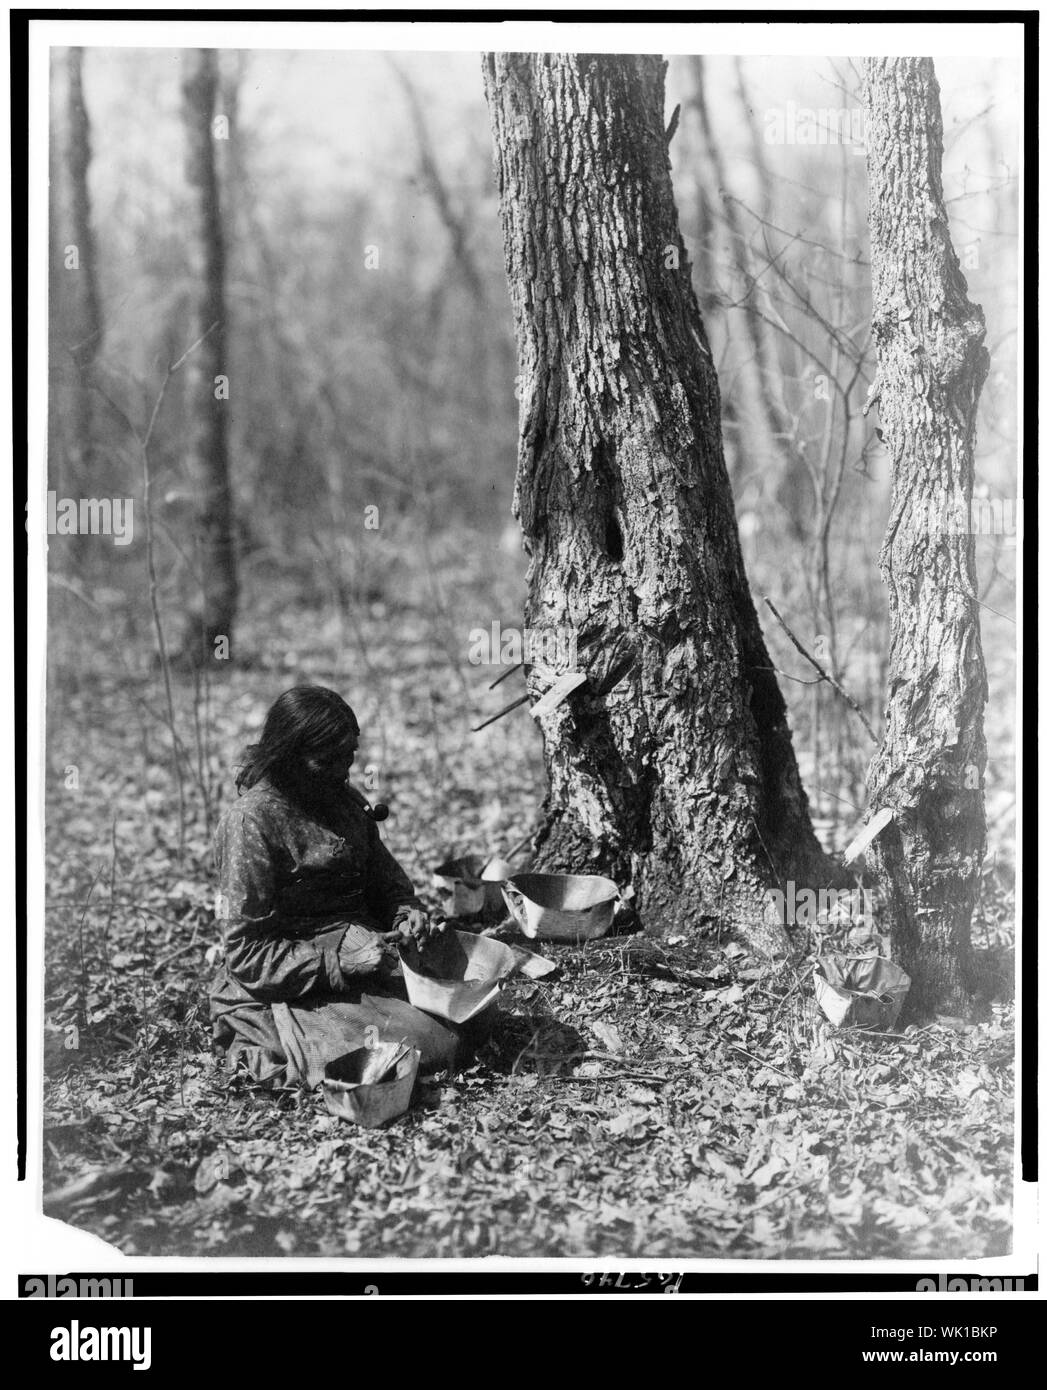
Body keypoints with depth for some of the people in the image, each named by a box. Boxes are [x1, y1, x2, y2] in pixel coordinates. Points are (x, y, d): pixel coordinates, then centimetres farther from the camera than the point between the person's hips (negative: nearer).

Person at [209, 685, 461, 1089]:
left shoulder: (345, 799, 7)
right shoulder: (253, 820, -17)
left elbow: (383, 878, 21)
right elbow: (246, 956, -17)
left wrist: (407, 911, -3)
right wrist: (337, 961, -25)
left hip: (361, 956, 8)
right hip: (289, 991, -8)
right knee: (431, 1045, -20)